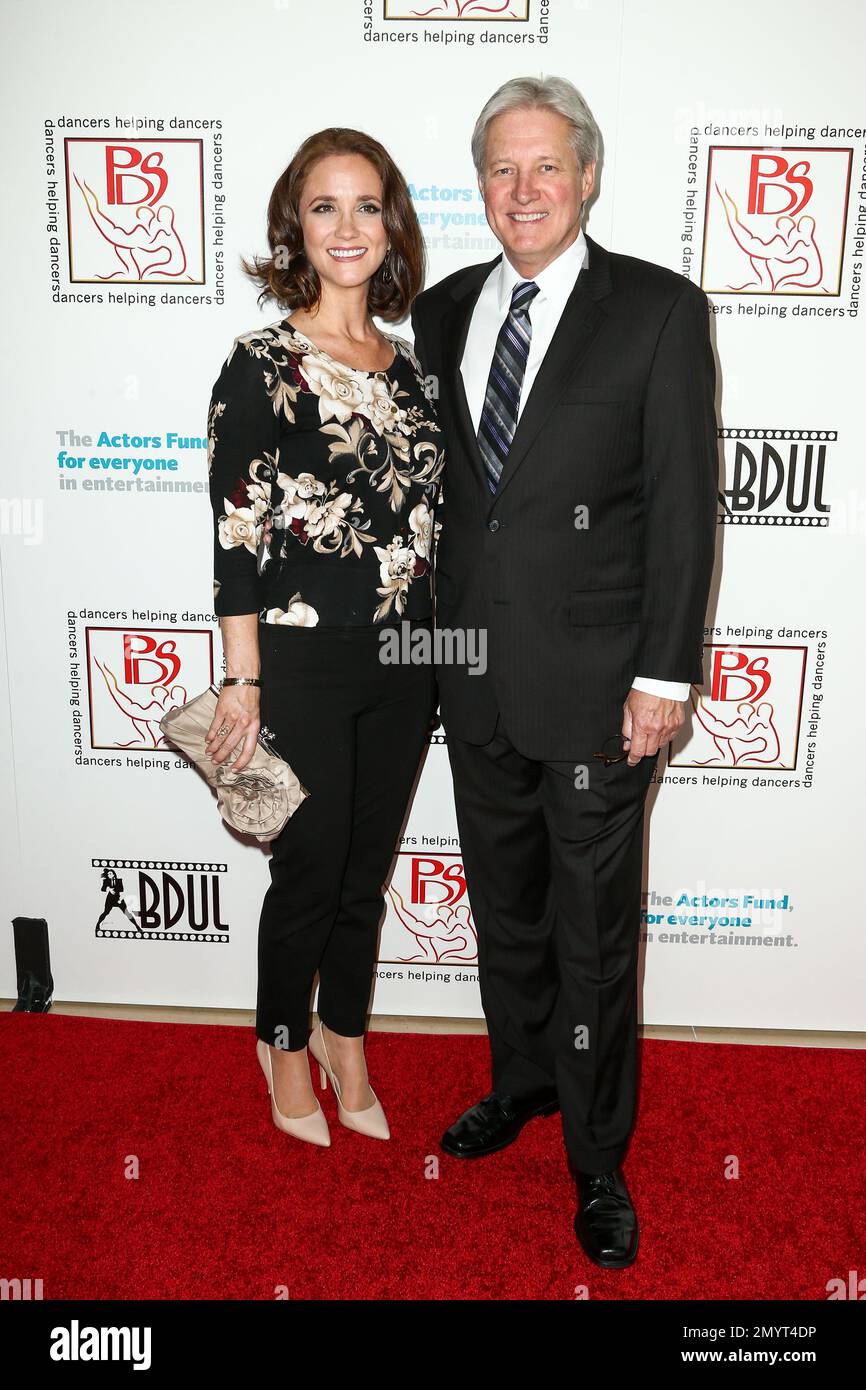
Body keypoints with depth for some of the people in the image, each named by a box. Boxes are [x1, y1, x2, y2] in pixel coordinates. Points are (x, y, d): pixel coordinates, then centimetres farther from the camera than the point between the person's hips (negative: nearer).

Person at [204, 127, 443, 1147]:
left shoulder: (407, 364, 9)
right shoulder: (262, 365, -8)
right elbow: (236, 536, -11)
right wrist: (243, 681, -13)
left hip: (403, 662, 5)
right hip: (303, 662, -5)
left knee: (369, 869, 16)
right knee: (310, 872, 9)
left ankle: (346, 1041, 38)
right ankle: (285, 1045, 35)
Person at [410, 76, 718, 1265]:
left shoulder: (659, 310, -5)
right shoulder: (445, 310, 10)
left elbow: (684, 507, -8)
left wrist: (663, 676, -12)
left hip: (594, 682, -4)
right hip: (477, 676, 5)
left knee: (594, 932, 7)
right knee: (504, 910, 19)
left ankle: (599, 1157, 29)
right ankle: (521, 1082, 44)